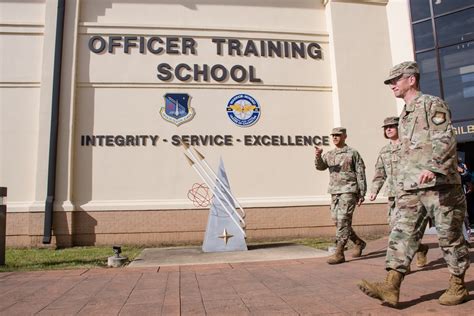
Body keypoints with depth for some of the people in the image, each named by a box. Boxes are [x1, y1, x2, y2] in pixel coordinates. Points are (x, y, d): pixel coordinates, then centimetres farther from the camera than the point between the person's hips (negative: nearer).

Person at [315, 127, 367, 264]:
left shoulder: (353, 153, 0)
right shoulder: (329, 154, 14)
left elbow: (361, 175, -1)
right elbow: (320, 166, -3)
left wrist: (362, 194, -6)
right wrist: (318, 156, -24)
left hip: (348, 191, -6)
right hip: (334, 192, 6)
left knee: (343, 221, -11)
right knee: (337, 221, 9)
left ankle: (339, 253, -7)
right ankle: (359, 243, 29)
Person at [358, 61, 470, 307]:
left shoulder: (432, 104, -1)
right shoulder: (404, 115, 22)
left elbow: (445, 139, -15)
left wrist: (432, 167, -30)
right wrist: (400, 184, 22)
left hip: (439, 185, -7)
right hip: (411, 190, 7)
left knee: (449, 236, 5)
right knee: (403, 235, -4)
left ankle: (458, 287, 21)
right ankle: (391, 287, -9)